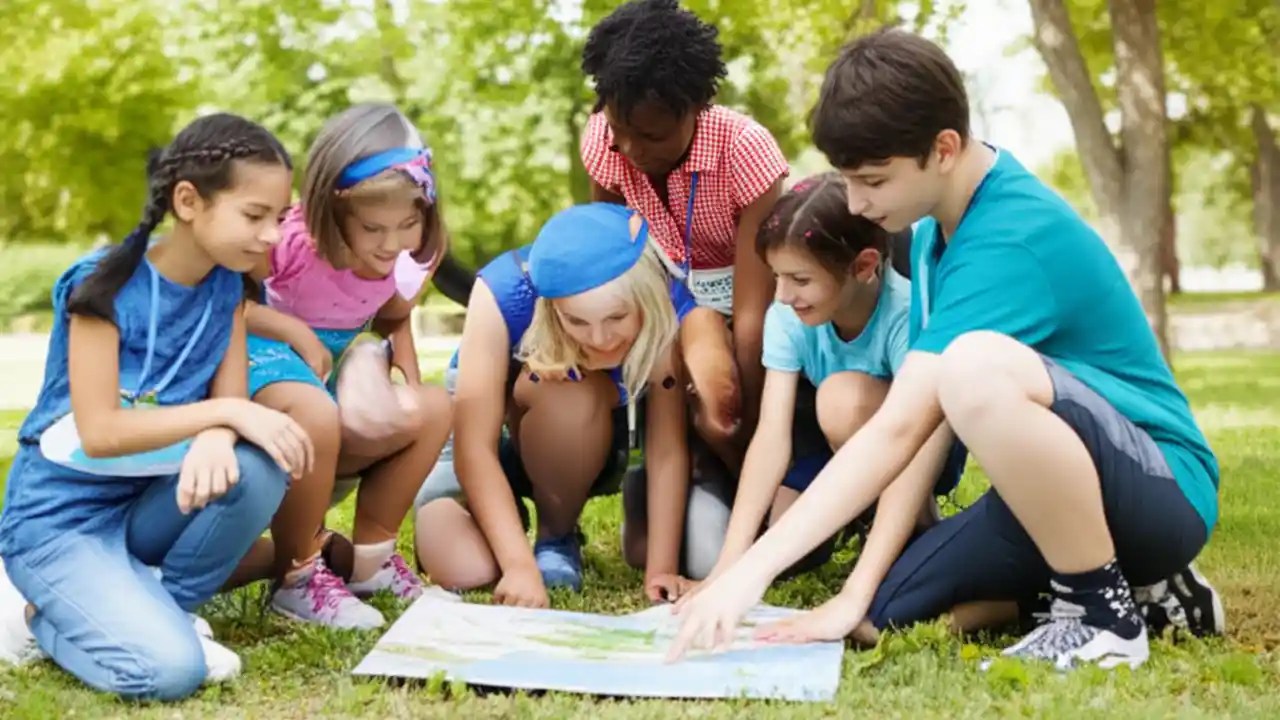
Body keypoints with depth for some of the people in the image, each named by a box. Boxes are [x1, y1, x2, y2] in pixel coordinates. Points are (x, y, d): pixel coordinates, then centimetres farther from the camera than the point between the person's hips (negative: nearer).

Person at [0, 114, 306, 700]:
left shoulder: (226, 285, -2)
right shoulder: (107, 284, -20)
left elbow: (231, 404, -7)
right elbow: (100, 432, -24)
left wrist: (214, 436, -31)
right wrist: (224, 411, -30)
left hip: (145, 502, 6)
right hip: (61, 518, -6)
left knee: (259, 467, -25)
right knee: (170, 668, -25)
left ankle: (170, 606, -2)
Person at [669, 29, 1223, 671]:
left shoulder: (1011, 237, -25)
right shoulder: (935, 232, 4)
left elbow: (897, 430, -31)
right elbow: (925, 423, -1)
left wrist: (752, 569, -30)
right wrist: (857, 595, -7)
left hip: (1160, 489, -9)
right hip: (1059, 490, 9)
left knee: (976, 366, -36)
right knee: (878, 619, -4)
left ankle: (1105, 613, -16)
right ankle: (1104, 574, 9)